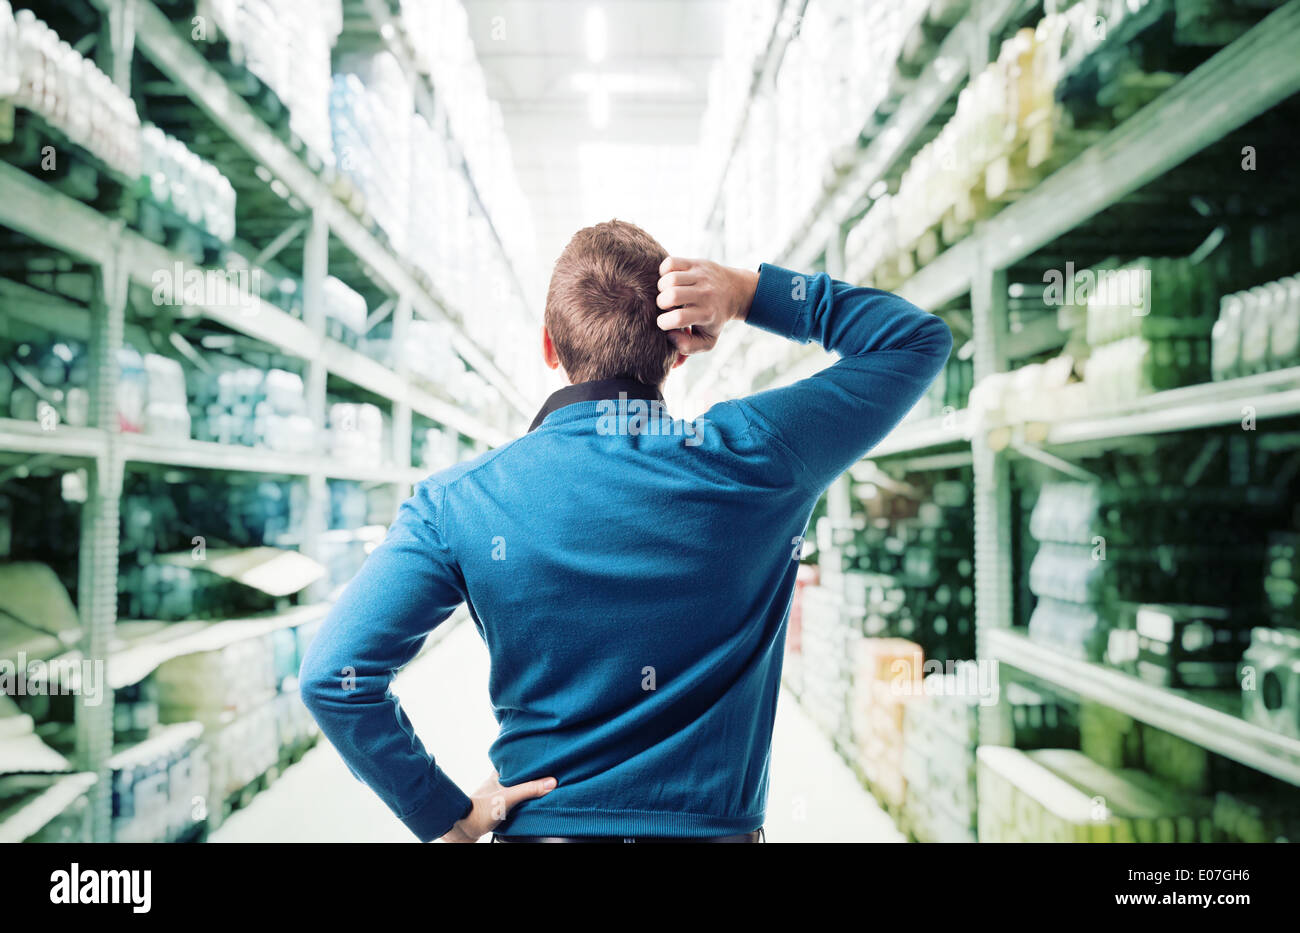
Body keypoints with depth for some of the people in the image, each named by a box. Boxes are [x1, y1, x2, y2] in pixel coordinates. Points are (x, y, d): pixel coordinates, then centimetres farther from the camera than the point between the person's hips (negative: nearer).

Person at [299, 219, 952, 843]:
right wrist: (751, 292, -10)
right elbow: (918, 340, -1)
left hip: (538, 827, 1)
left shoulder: (455, 502, -13)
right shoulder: (752, 460, -14)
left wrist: (447, 816, -7)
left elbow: (334, 675, -17)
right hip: (714, 824, 0)